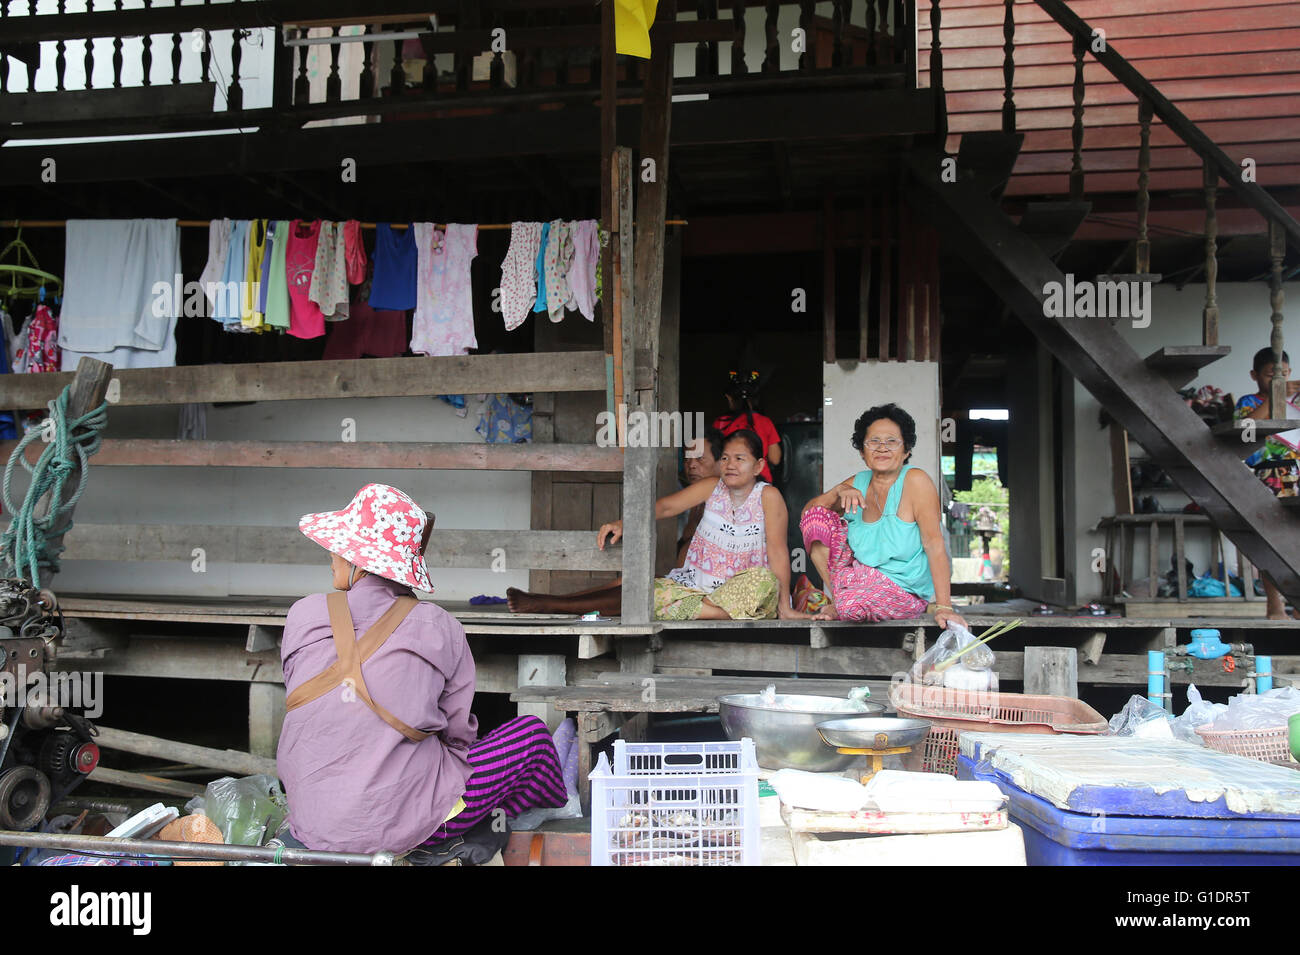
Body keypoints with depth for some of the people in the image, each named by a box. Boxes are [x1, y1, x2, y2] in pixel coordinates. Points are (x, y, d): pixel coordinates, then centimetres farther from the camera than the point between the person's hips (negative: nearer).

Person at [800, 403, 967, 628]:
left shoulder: (916, 481, -16)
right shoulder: (857, 483, 2)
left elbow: (934, 543, -22)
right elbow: (807, 510, 4)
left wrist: (943, 607, -29)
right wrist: (839, 490, -15)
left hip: (903, 591, -6)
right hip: (861, 572, 6)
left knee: (849, 605, -35)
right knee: (816, 516, -3)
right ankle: (838, 595, 3)